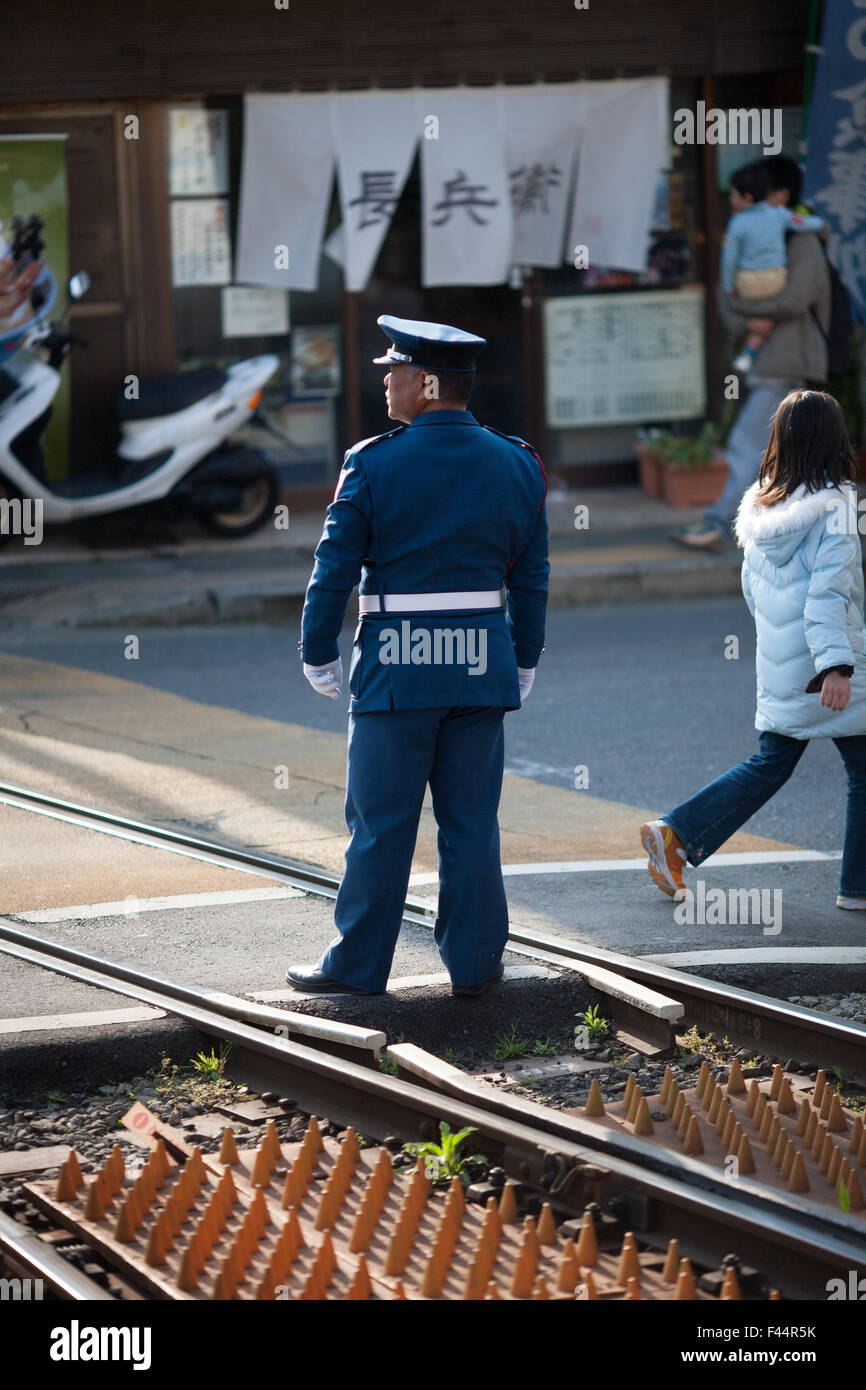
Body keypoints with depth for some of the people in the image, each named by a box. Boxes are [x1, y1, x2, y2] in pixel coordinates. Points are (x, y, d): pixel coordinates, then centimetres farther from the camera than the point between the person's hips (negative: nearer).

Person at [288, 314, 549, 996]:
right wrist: (525, 660, 18)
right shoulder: (517, 464, 3)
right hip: (484, 665, 3)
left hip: (396, 666, -3)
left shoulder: (373, 465, -9)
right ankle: (475, 960, 13)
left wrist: (319, 656, 3)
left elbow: (334, 569, -7)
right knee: (472, 821, 10)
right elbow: (532, 576, 9)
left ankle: (358, 964, 11)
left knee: (381, 821, 4)